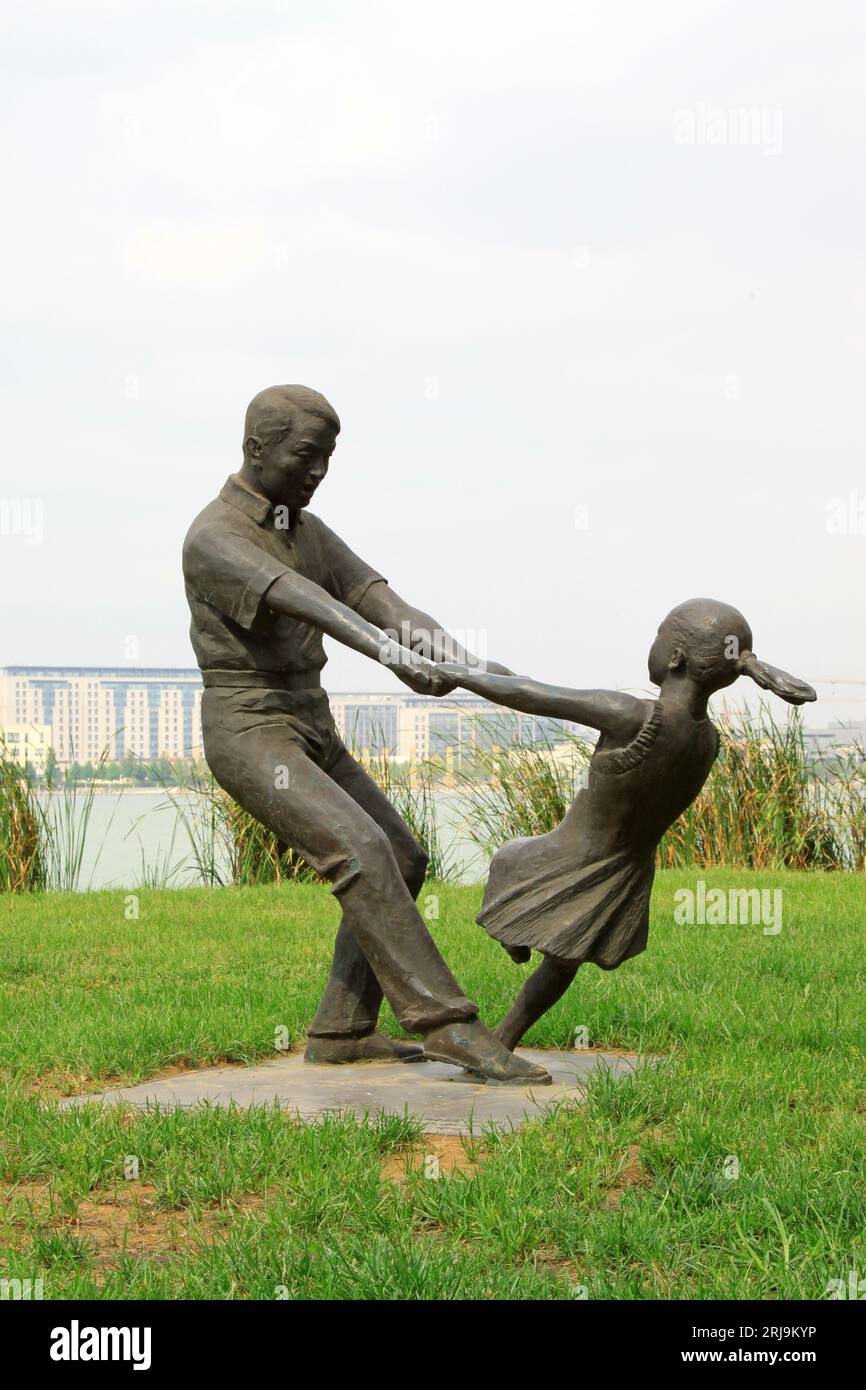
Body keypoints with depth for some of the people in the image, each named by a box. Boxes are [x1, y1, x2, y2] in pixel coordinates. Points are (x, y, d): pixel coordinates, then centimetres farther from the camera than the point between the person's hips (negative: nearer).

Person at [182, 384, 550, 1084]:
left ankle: (340, 1031, 13)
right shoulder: (212, 541, -17)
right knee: (364, 857, -25)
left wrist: (464, 659, -21)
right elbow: (303, 606, -36)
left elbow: (384, 603, -2)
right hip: (250, 740, -9)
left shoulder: (307, 532, 11)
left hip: (309, 731, 9)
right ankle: (446, 1023, -24)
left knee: (402, 863, 8)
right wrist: (389, 653, -51)